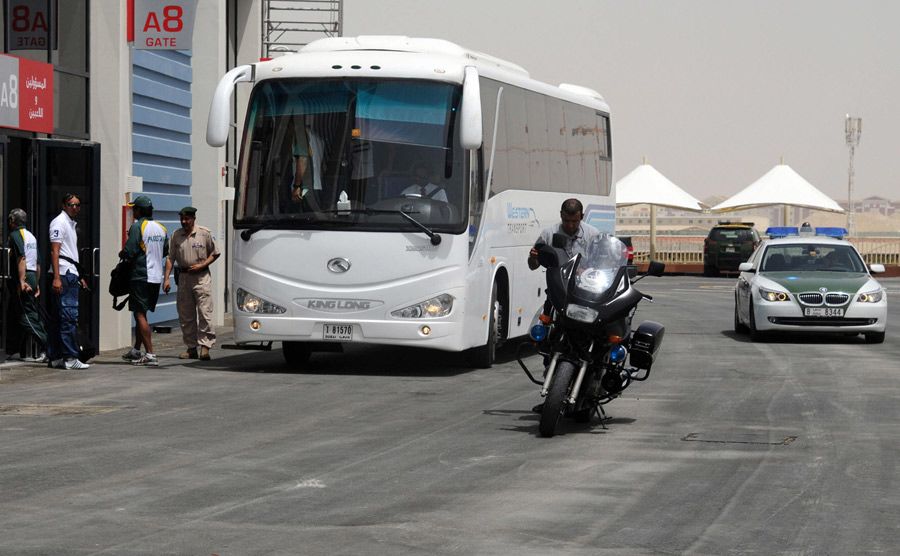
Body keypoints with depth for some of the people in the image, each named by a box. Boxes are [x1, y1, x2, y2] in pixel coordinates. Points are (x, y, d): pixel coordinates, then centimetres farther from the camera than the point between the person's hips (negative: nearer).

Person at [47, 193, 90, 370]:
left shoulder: (71, 223, 23)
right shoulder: (59, 222, -7)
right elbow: (55, 251, -15)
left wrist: (79, 276, 25)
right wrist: (56, 278, -22)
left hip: (70, 275, 10)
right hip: (63, 275, -10)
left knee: (57, 318, 10)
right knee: (69, 316, -12)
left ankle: (55, 357, 11)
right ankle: (70, 358, -14)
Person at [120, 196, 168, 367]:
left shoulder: (137, 226, -12)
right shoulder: (161, 228, 10)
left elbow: (129, 251, -17)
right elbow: (166, 250, 15)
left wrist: (122, 254, 4)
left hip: (141, 277, -7)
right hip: (156, 277, 8)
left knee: (140, 314, -5)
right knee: (141, 313, 19)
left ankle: (150, 355, -12)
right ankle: (136, 351, 27)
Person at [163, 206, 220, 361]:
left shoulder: (205, 233, -1)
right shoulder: (176, 235, 7)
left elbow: (215, 254, 7)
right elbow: (170, 258, 7)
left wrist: (202, 265, -8)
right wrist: (166, 278, -2)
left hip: (201, 276, -4)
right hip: (183, 277, 4)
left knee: (204, 312, -11)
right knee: (185, 315, 6)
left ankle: (205, 345, -10)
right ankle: (191, 347, 13)